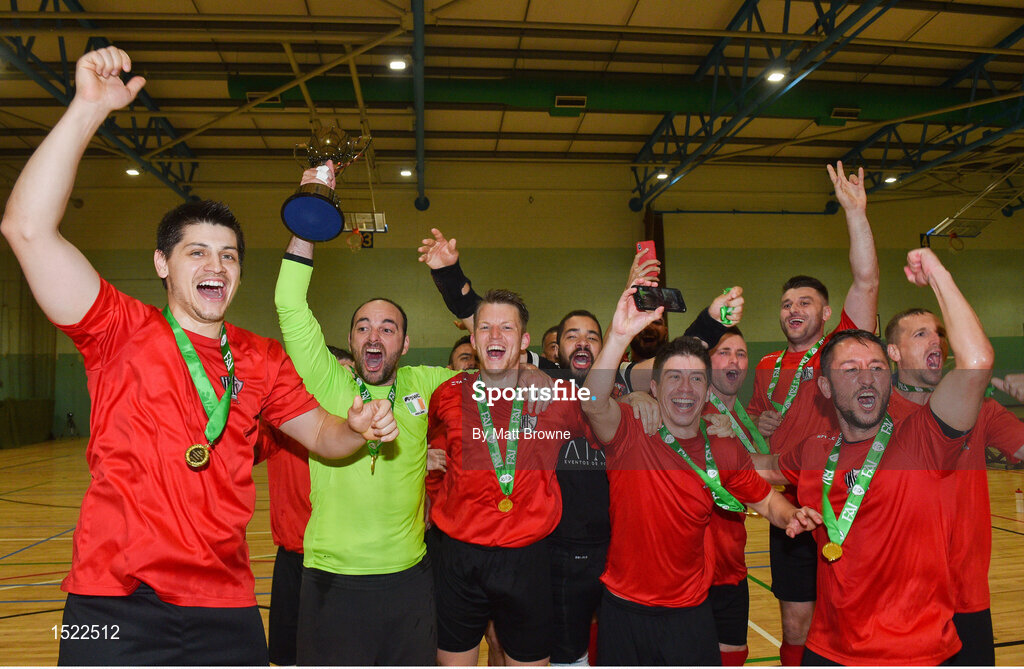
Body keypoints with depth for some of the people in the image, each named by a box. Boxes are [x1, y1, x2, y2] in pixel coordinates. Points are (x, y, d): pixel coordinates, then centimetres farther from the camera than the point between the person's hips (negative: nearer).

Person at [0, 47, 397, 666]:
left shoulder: (262, 360, 6)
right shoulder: (122, 330, -4)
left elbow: (323, 435, 14)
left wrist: (360, 429, -9)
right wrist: (90, 108, -20)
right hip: (115, 606, -3)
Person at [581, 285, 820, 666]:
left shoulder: (725, 453, -2)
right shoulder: (631, 435, -13)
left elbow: (766, 500, 10)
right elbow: (594, 404, -34)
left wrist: (792, 516, -13)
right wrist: (619, 336, -46)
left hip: (690, 611, 2)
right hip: (625, 610, -2)